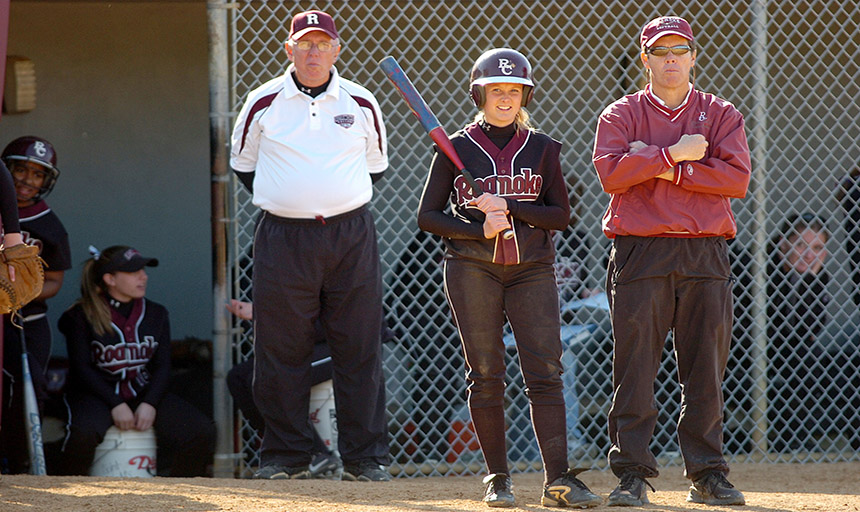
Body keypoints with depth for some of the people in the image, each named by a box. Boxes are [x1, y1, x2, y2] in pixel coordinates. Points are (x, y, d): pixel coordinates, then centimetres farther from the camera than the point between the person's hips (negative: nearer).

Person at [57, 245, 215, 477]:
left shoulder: (155, 314, 8)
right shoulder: (82, 316, -5)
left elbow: (162, 366, 4)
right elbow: (82, 369, -10)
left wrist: (149, 404, -14)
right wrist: (115, 405, -20)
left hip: (143, 392, 4)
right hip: (96, 394, -4)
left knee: (202, 431, -15)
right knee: (84, 432, -38)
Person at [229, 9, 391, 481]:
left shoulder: (361, 104, 6)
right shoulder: (263, 103, 3)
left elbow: (375, 164, 19)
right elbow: (242, 163, 16)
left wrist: (344, 205, 10)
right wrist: (284, 201, 9)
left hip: (351, 236, 1)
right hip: (282, 241, -1)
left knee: (359, 349, 0)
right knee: (281, 349, 0)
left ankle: (365, 457, 6)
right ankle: (286, 455, 9)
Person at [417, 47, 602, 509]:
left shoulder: (541, 149, 8)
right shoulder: (457, 149, 4)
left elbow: (561, 214, 3)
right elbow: (428, 216, 2)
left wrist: (509, 209, -11)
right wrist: (479, 228, -12)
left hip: (532, 269, 1)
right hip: (472, 269, -1)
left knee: (546, 372, -8)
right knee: (485, 375, -2)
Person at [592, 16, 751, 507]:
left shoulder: (722, 115, 11)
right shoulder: (621, 115, 8)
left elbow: (738, 177, -5)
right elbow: (611, 173, -9)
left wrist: (661, 168, -9)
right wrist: (676, 153, -11)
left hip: (706, 255, 1)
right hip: (640, 254, -1)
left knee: (706, 370, 3)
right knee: (635, 370, -4)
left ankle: (708, 475, 9)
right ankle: (632, 474, 0)